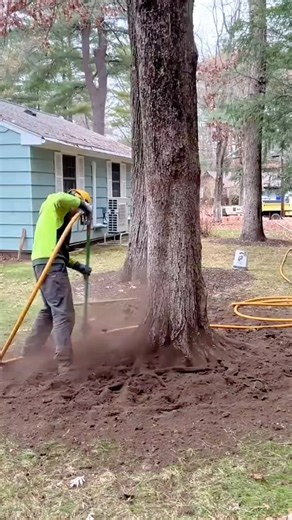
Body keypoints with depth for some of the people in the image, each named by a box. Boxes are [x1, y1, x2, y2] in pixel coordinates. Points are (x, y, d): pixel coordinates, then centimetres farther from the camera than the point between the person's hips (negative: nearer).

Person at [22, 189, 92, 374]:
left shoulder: (60, 217, 29)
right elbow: (61, 198, -25)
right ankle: (65, 364, -9)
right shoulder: (53, 205, 2)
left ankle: (30, 351, 30)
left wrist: (78, 266, 17)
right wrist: (82, 204, -9)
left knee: (51, 310, 22)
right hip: (51, 264, -10)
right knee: (64, 314, -10)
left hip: (48, 263, 10)